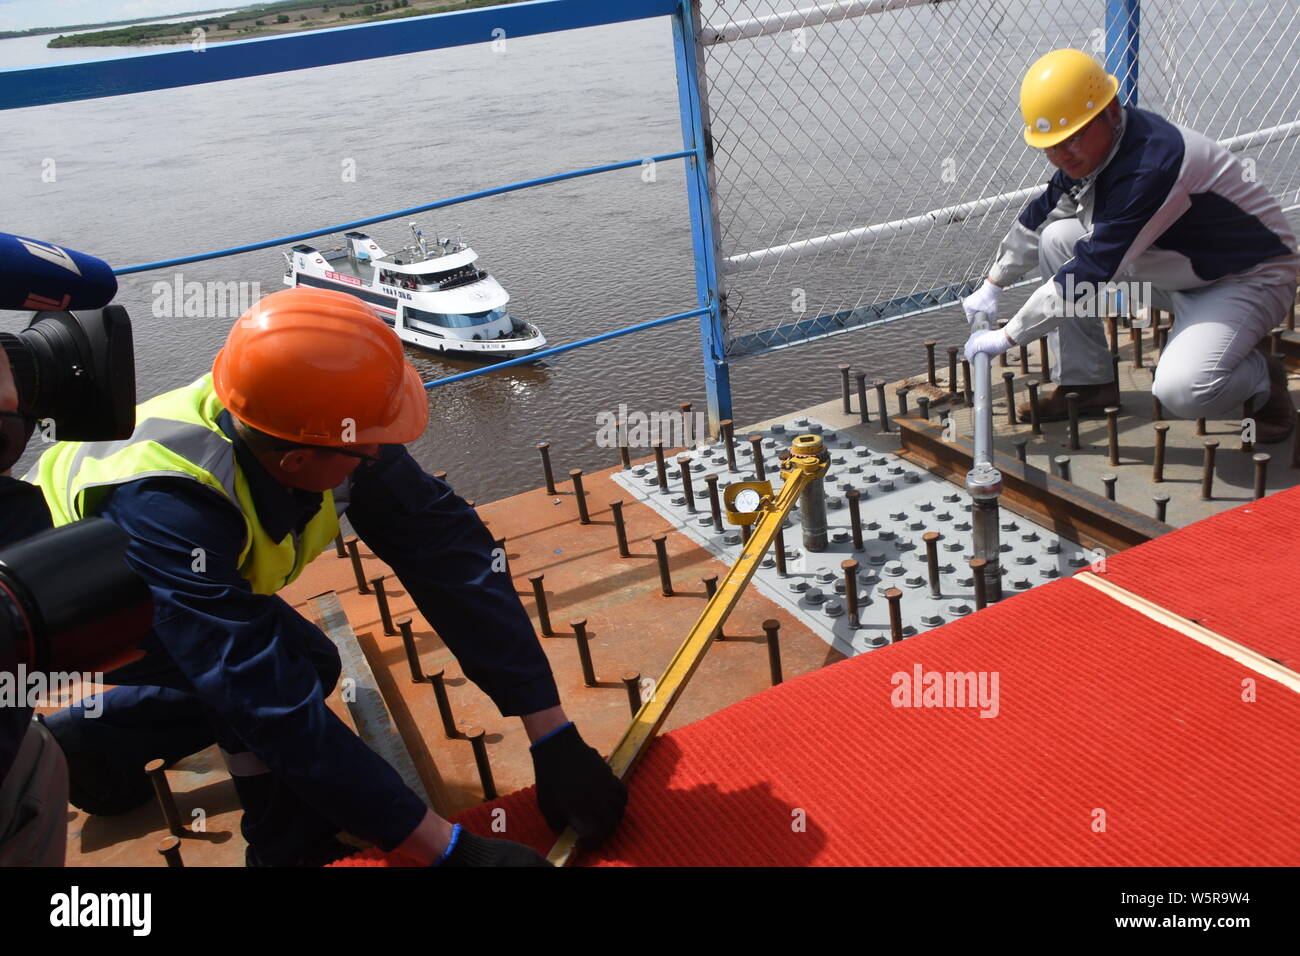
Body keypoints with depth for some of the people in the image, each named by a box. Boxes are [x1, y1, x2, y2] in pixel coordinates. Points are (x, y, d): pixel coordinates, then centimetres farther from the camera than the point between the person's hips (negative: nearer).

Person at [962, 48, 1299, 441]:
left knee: (1180, 391, -32)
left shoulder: (1152, 165, -34)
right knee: (1058, 238, -6)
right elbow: (1039, 217, 11)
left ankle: (1263, 379, 5)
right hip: (1176, 271, 9)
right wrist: (993, 285, 11)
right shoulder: (1090, 147, -6)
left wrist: (1006, 336, -27)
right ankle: (1086, 383, 5)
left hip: (1249, 279, -9)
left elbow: (1088, 274, -33)